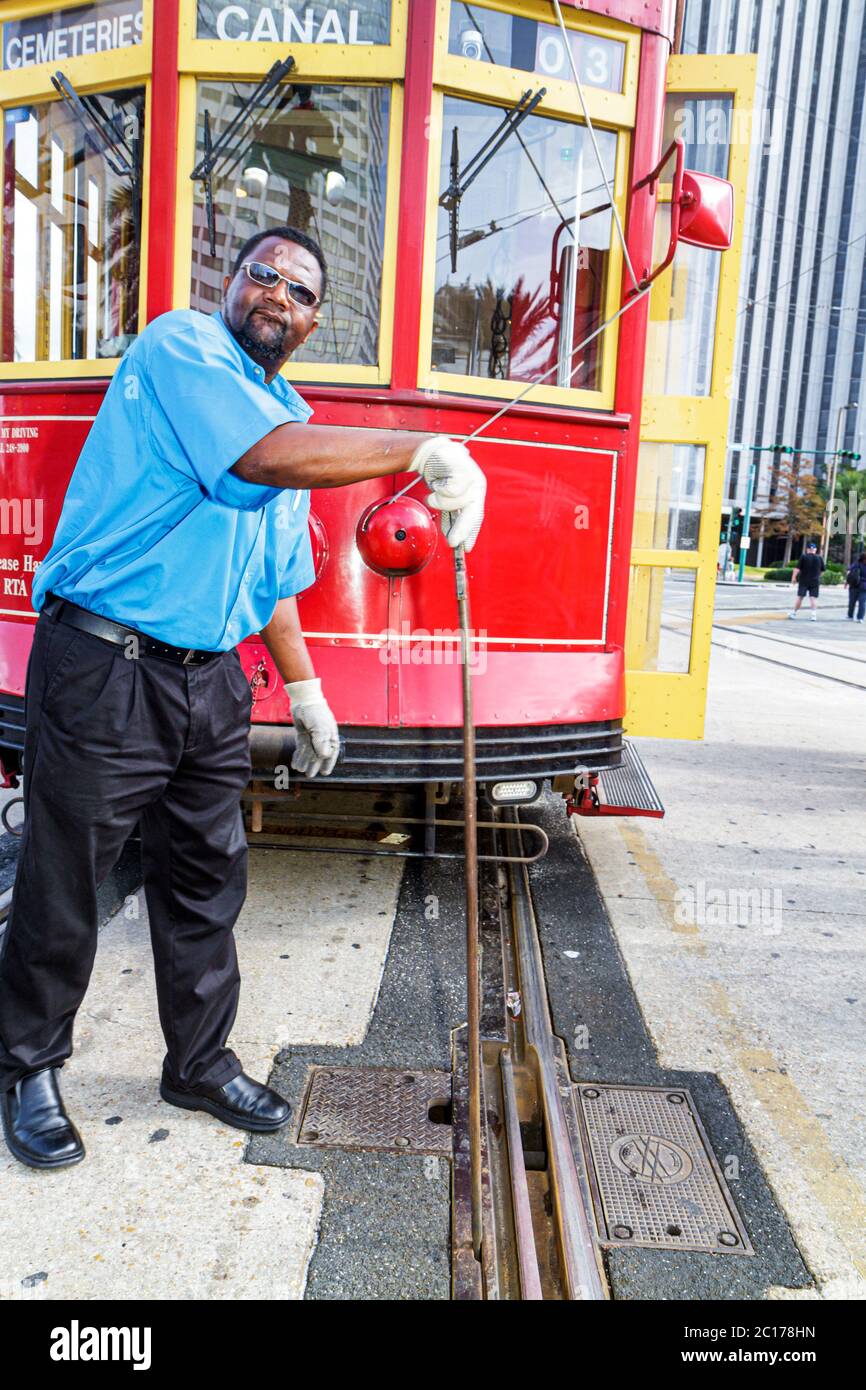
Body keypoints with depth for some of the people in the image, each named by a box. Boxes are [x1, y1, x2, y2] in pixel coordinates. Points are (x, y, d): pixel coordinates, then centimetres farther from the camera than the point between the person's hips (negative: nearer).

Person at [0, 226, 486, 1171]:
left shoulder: (295, 414, 18)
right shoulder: (181, 347, -6)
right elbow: (265, 455, -25)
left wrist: (304, 690, 20)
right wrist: (423, 450, -24)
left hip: (209, 680, 8)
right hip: (104, 670, -7)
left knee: (207, 881, 13)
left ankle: (200, 1064, 30)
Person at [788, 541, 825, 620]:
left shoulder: (803, 557, -6)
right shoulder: (820, 558, 3)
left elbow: (798, 568, -11)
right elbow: (822, 571, 9)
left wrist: (794, 577, -4)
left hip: (804, 580, -1)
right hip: (815, 581, 1)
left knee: (799, 597, 6)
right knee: (813, 598, 2)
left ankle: (793, 613, 14)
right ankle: (814, 615, -7)